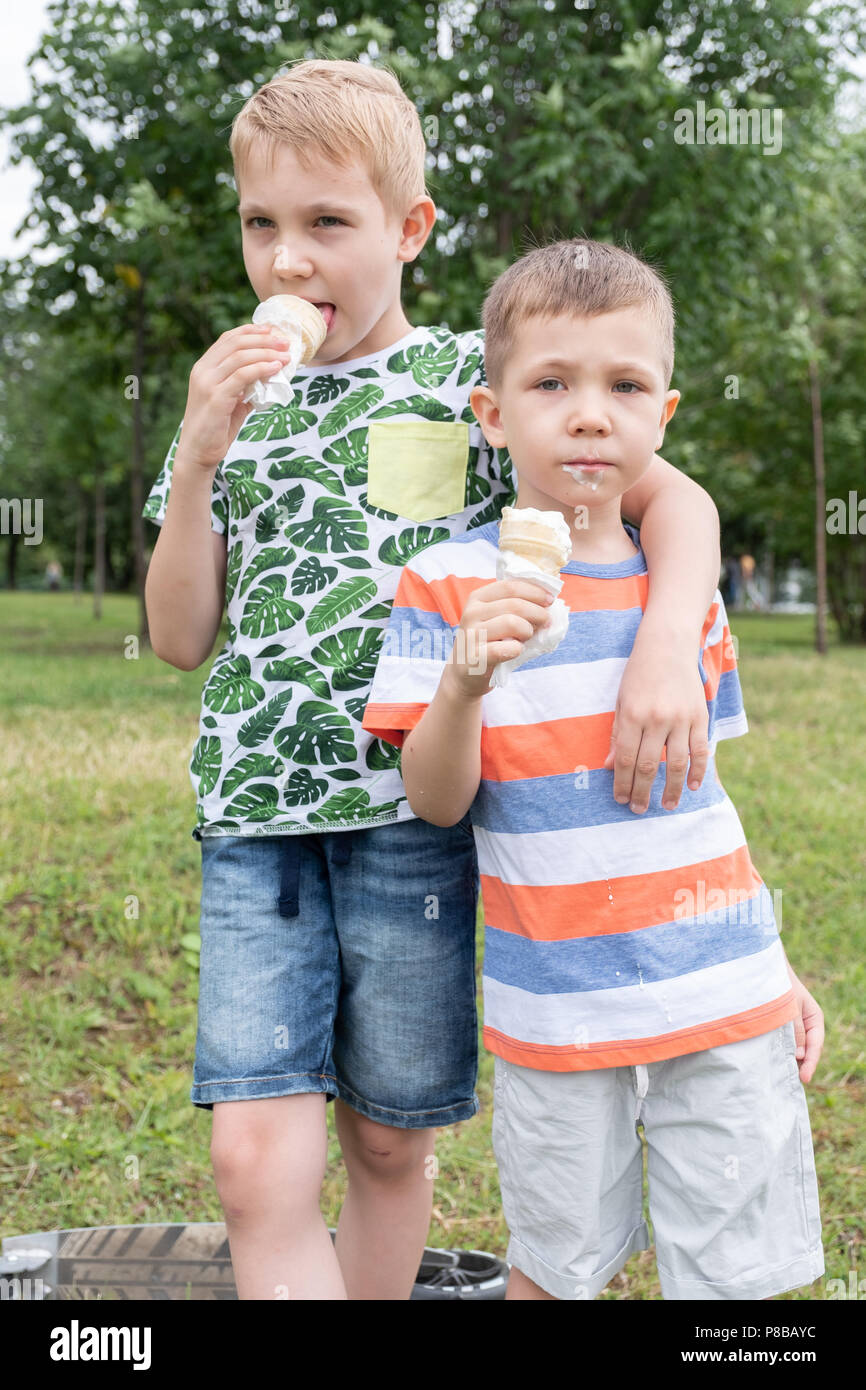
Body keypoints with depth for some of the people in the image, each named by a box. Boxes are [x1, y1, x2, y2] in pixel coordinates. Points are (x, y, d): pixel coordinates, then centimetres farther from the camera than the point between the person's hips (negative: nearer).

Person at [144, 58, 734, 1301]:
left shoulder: (469, 378, 2)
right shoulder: (234, 399, 12)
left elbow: (675, 499, -3)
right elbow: (183, 639, 7)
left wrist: (666, 641, -23)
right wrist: (200, 455, -7)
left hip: (415, 812, -2)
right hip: (256, 820, 2)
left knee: (388, 1141, 10)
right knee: (255, 1154, -8)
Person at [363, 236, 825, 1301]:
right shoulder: (449, 584, -6)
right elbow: (437, 803, -8)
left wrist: (773, 967, 15)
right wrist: (463, 680, -28)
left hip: (724, 999, 3)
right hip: (556, 1005, -2)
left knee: (736, 1270, 8)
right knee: (554, 1267, 12)